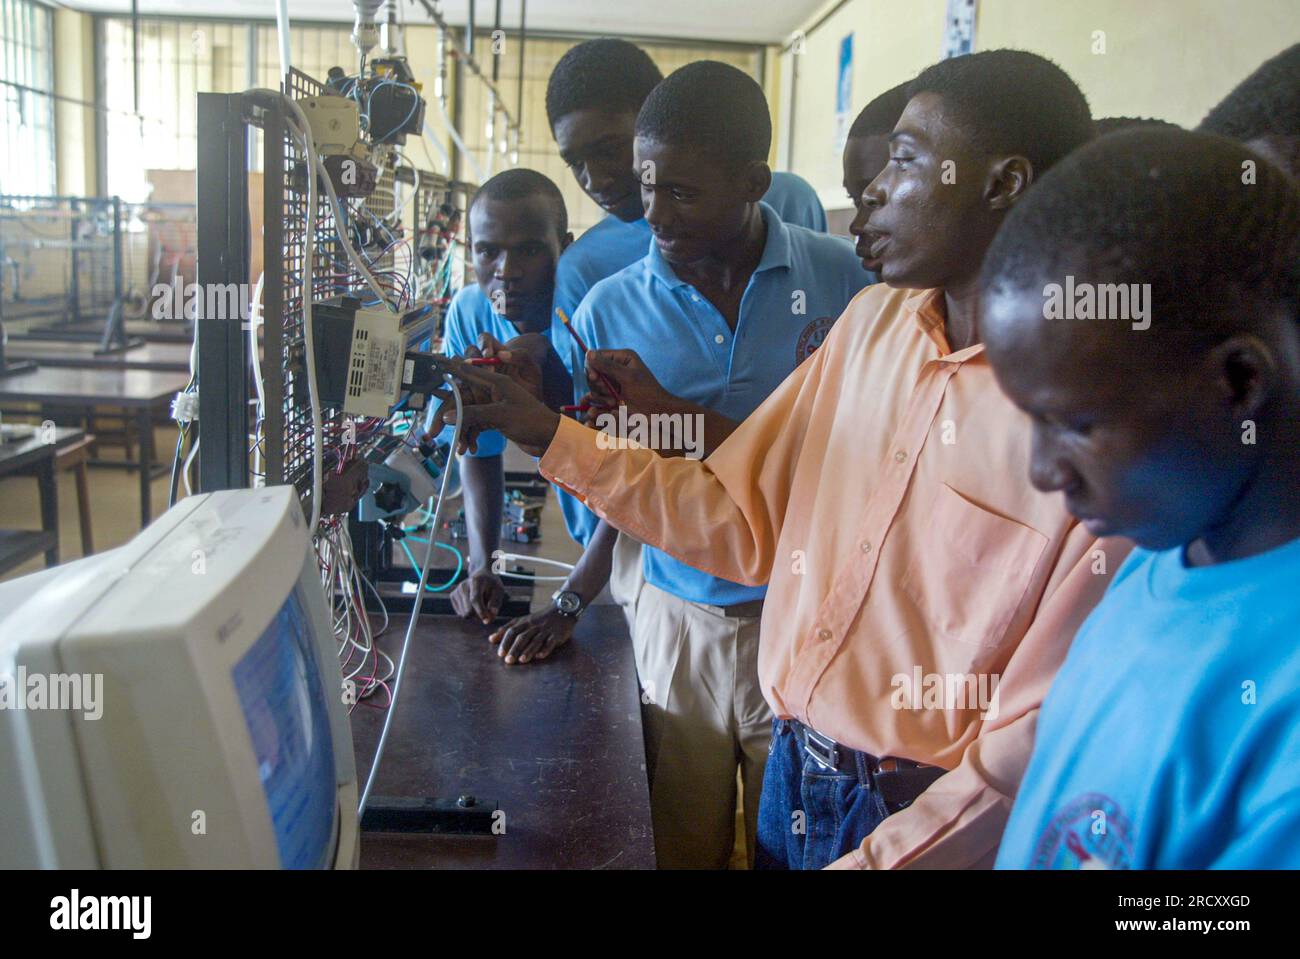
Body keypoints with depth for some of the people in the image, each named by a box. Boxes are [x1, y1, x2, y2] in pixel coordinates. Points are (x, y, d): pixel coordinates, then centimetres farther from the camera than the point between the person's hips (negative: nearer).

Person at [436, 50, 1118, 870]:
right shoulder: (875, 319, -1)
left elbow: (1038, 737, -19)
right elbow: (742, 523, 1)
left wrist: (872, 859, -18)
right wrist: (549, 434, -4)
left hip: (926, 820, -5)